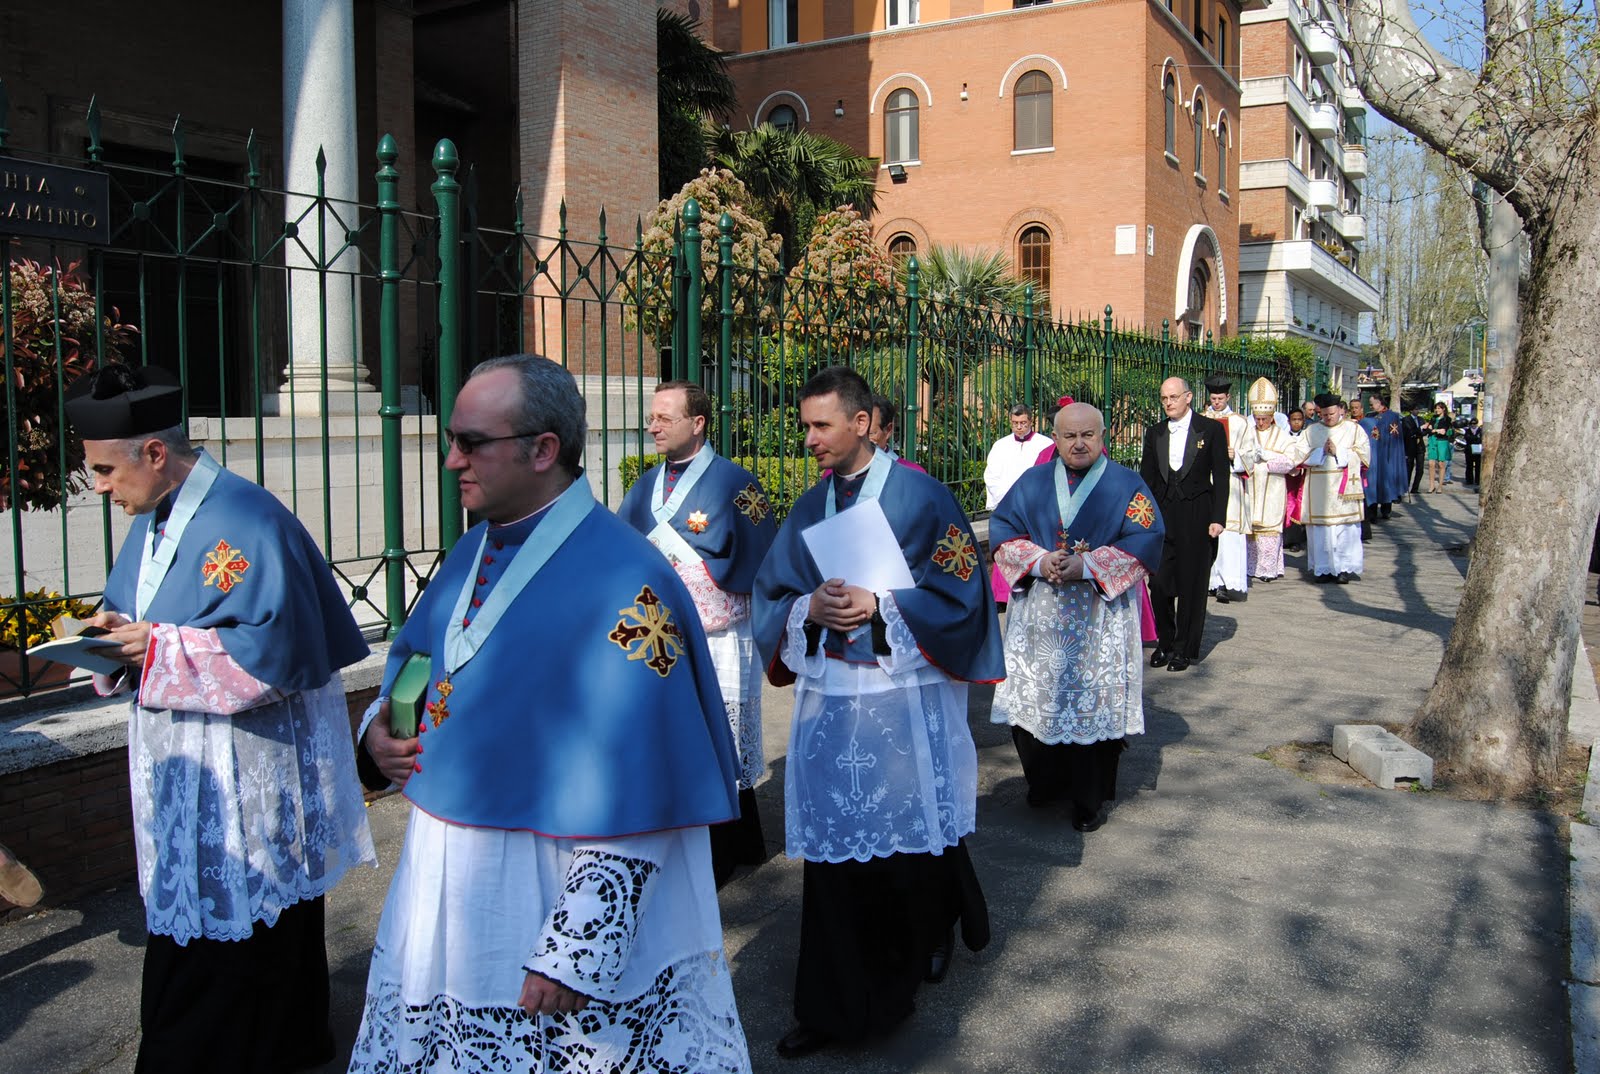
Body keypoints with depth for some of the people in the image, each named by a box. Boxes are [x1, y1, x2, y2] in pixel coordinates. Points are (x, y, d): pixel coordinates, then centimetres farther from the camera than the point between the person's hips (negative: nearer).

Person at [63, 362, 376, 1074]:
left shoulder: (243, 521, -19)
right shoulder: (153, 520, 12)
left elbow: (277, 649, -25)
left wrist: (160, 649, -20)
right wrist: (118, 633, 0)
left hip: (243, 785, -9)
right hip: (186, 775, 9)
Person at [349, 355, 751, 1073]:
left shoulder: (622, 580, -21)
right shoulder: (476, 548, 5)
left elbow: (634, 793, -22)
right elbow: (413, 655, 21)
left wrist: (573, 952, -22)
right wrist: (379, 727, -1)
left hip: (562, 896, -7)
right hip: (444, 885, 8)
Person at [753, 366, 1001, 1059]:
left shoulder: (918, 496, -6)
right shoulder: (809, 508, 8)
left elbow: (958, 592, -9)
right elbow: (770, 597, 9)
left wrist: (878, 606, -18)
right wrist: (810, 610, -12)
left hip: (904, 700, -4)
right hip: (828, 702, 4)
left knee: (915, 835, 11)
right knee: (832, 847, 5)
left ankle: (937, 930, 44)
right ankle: (833, 1005, 18)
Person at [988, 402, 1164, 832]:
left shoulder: (1127, 485, 3)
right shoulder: (1032, 482, 10)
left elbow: (1146, 540, -8)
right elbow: (1002, 528, 3)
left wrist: (1087, 565, -18)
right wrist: (1039, 561, -14)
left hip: (1100, 623, -2)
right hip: (1037, 618, 3)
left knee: (1094, 707, 1)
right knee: (1034, 701, 7)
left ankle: (1090, 798, 16)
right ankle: (1046, 782, 29)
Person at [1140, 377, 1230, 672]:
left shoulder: (1211, 429, 0)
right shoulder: (1154, 433, 10)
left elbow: (1221, 477, -2)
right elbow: (1146, 478, 11)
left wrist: (1217, 518, -8)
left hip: (1197, 518, -3)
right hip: (1163, 517, 3)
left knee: (1192, 584, 3)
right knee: (1159, 583, 1)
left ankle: (1184, 648, 14)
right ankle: (1164, 642, 18)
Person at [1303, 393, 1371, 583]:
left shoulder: (1354, 429, 8)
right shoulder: (1312, 431, 13)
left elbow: (1363, 455, -1)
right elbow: (1302, 456, 6)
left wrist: (1338, 452, -10)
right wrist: (1321, 451, -10)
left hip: (1344, 487, -2)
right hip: (1318, 488, 2)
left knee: (1346, 528, -5)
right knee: (1320, 529, -1)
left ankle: (1345, 568, -1)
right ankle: (1323, 568, 3)